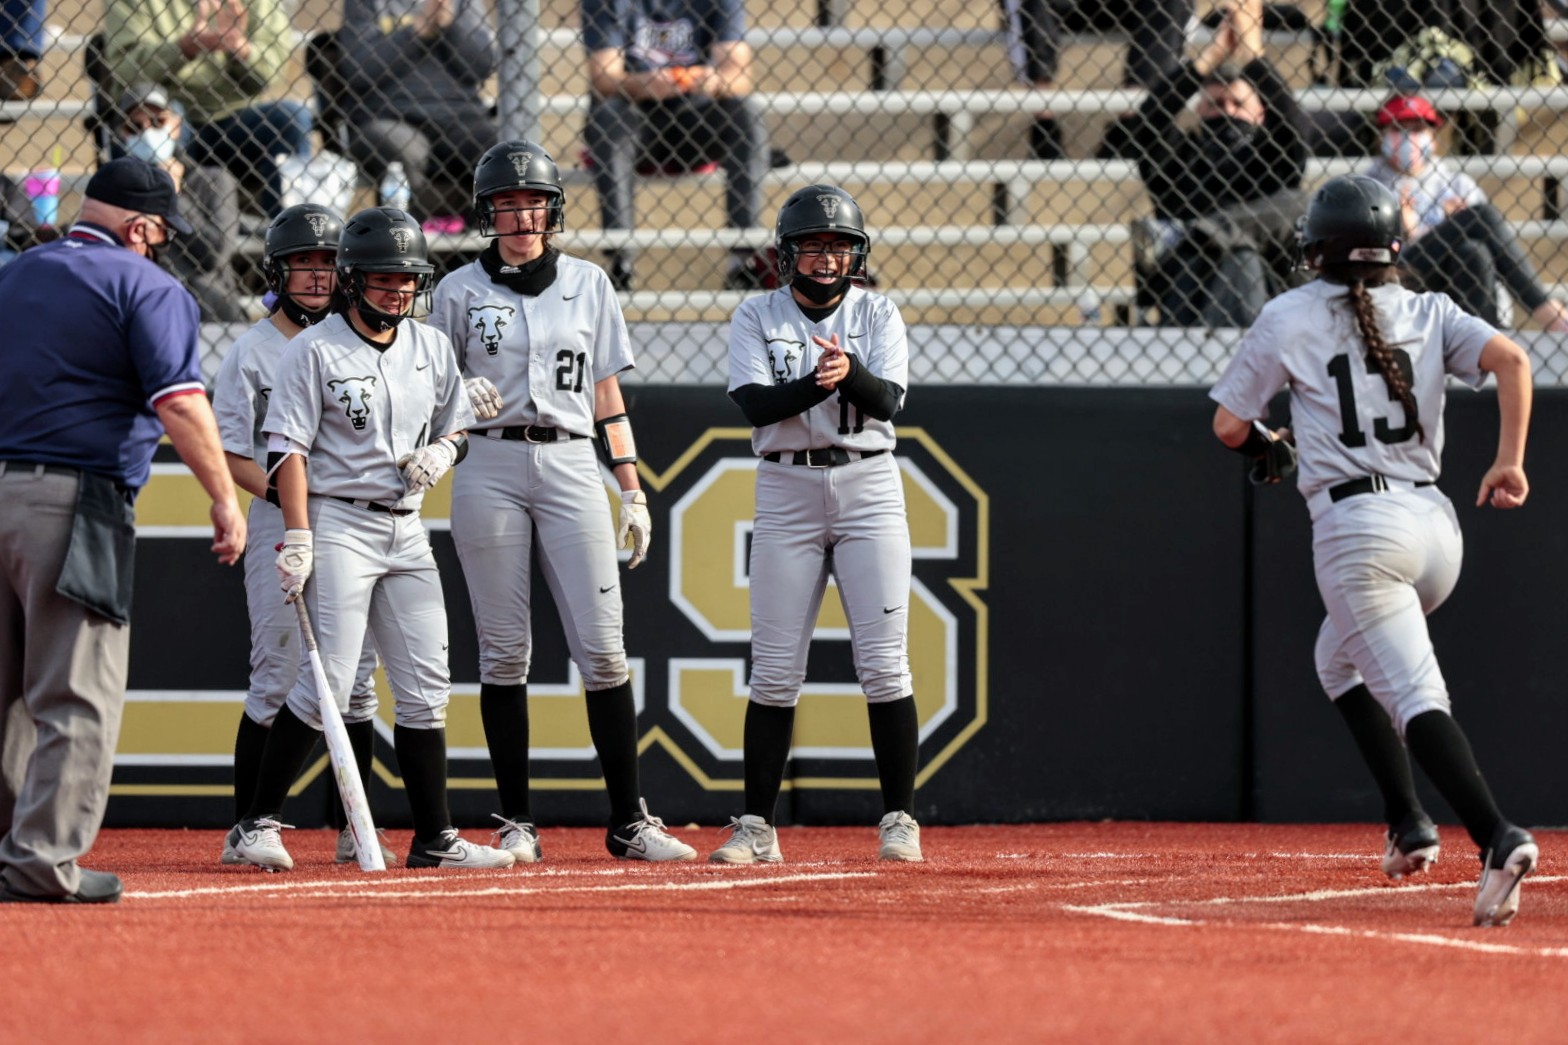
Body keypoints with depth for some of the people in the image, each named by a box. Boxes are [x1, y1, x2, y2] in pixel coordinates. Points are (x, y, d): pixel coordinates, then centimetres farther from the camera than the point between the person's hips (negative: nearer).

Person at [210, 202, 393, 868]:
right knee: (277, 676, -8)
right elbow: (229, 452, -3)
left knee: (356, 680, 4)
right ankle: (247, 827, -4)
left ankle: (355, 831, 9)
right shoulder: (251, 352, 1)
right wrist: (281, 492, -18)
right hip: (280, 527, -4)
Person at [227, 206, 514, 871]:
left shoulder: (432, 349, 11)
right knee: (328, 685, -13)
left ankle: (434, 838, 9)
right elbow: (287, 448, -8)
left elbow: (458, 427, 22)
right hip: (338, 521, -6)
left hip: (407, 529, 6)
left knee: (425, 689, 4)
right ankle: (258, 826, -6)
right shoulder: (316, 350, -5)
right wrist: (298, 538, -16)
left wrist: (441, 453, -2)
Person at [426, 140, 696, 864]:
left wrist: (632, 489, 7)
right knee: (504, 650, -1)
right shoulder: (460, 290, 7)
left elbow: (607, 394, 12)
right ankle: (515, 823, 4)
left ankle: (629, 822, -3)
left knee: (602, 647, -6)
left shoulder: (588, 284, 11)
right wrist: (463, 394, -13)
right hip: (490, 468, -1)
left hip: (571, 465, 1)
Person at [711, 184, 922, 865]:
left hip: (868, 487, 0)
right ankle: (756, 828, 4)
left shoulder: (877, 315, 5)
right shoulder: (756, 318, 3)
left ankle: (899, 821, 2)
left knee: (884, 663, -5)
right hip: (787, 493, 0)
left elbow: (888, 400, -9)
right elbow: (755, 405, -11)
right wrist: (816, 382, -27)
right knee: (774, 671, -1)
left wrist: (850, 373, -29)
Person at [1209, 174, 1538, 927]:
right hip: (1436, 522, 5)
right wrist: (1510, 461, -2)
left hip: (1358, 529, -5)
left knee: (1416, 698, -13)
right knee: (1340, 661, 27)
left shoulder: (1288, 319, 4)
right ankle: (1408, 823, 15)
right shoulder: (1429, 314, 12)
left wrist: (1268, 445, 28)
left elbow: (1228, 426, 7)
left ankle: (1496, 835, -33)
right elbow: (1511, 359, -4)